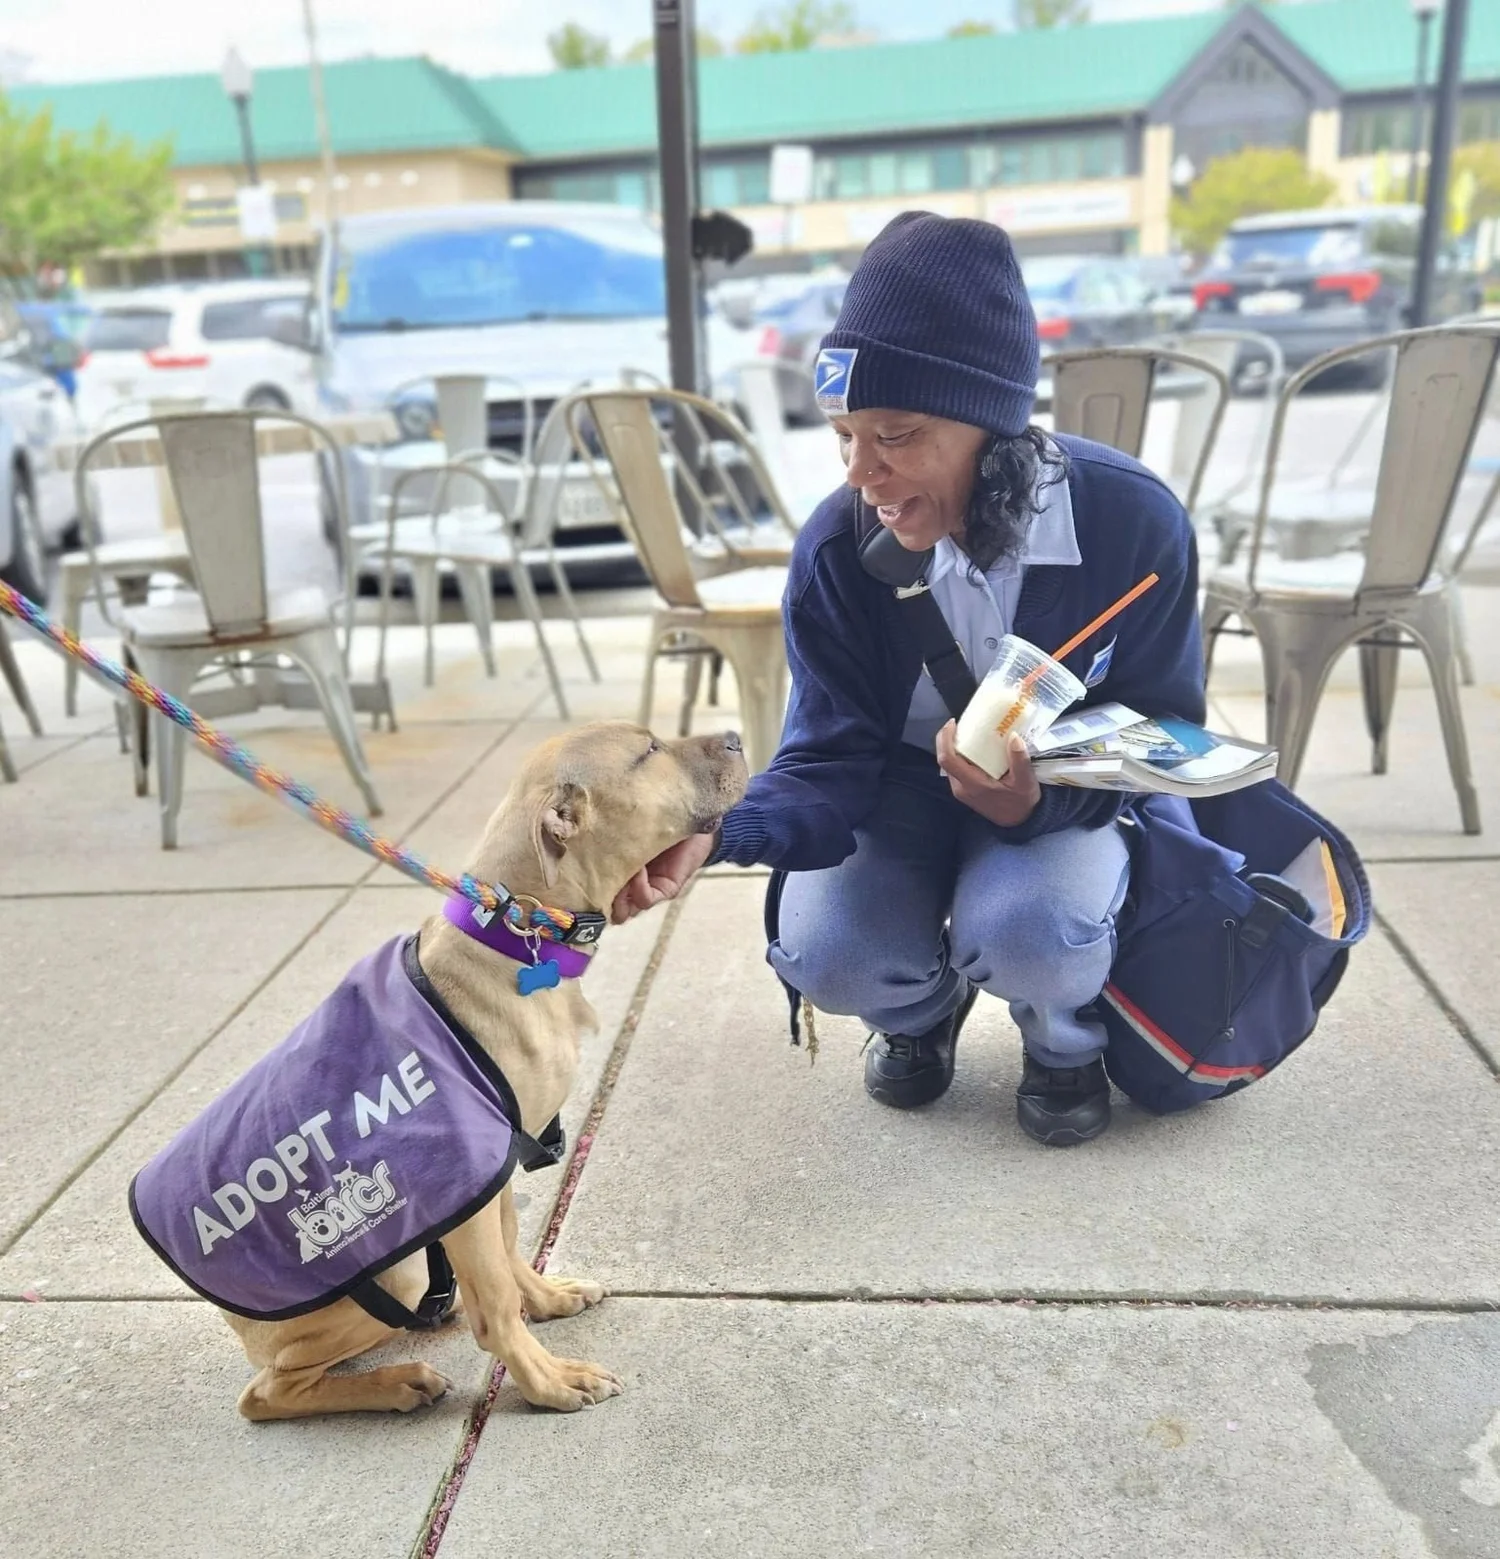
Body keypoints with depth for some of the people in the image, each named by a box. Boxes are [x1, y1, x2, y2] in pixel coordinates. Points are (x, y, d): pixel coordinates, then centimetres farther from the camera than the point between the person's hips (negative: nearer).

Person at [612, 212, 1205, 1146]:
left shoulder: (1134, 520, -25)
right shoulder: (837, 547, -23)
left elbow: (1160, 734, -16)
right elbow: (828, 761, -21)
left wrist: (1035, 797, -38)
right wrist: (719, 835, -44)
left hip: (1070, 786, -1)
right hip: (903, 784, 2)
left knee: (1029, 935, -32)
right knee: (827, 957, -23)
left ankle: (1066, 1039, 8)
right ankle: (925, 1008, 16)